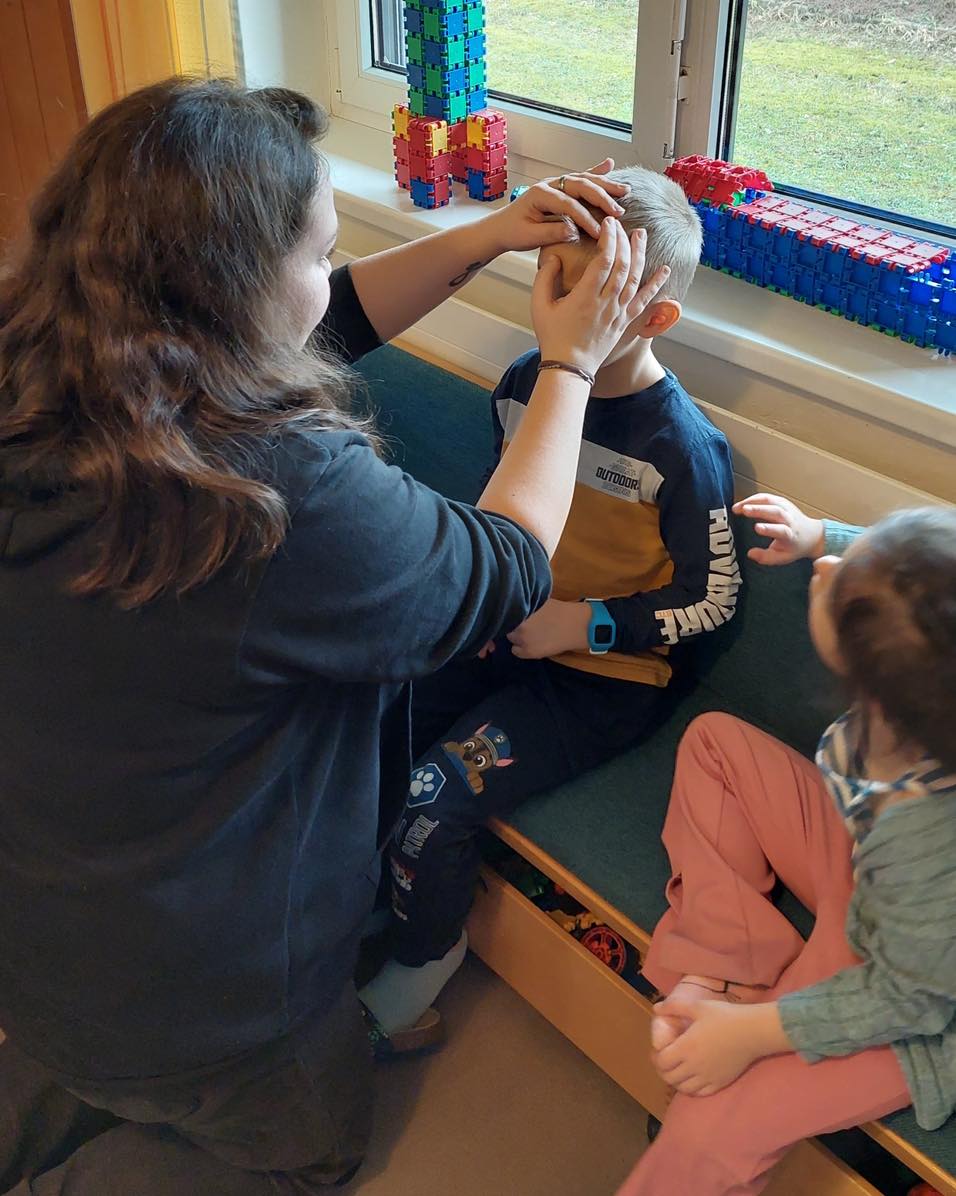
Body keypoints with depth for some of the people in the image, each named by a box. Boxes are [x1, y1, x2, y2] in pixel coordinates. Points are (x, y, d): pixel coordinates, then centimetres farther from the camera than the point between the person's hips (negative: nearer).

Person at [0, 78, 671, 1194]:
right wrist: (572, 362, -6)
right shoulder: (295, 494, -37)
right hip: (193, 979, -7)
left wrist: (487, 237, -3)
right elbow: (506, 570, -17)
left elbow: (324, 321, -1)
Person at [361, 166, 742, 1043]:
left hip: (611, 676, -6)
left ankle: (423, 963, 13)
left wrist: (581, 621, -17)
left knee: (430, 805, -19)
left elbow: (711, 599, -10)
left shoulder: (682, 448, -20)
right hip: (508, 633, 6)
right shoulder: (523, 385, -2)